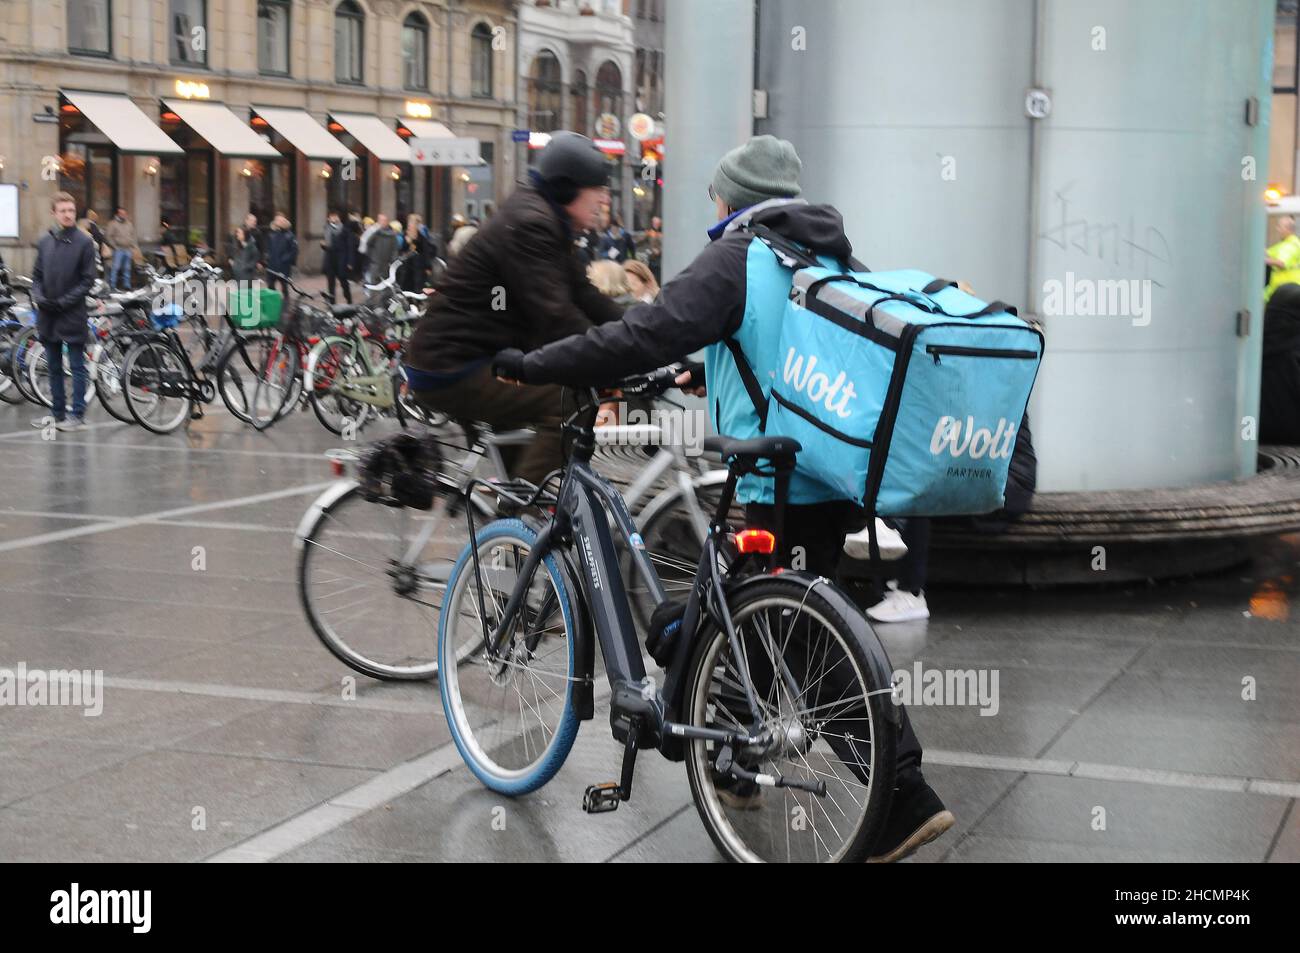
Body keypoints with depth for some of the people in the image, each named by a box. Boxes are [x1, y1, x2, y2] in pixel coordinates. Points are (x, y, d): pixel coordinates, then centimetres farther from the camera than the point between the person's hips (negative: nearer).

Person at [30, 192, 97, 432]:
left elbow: (88, 280, -6)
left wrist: (64, 302, -13)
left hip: (72, 315, -5)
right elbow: (37, 275, 13)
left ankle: (78, 416, 6)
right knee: (54, 368, 12)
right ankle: (58, 414, 20)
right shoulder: (45, 241, 8)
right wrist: (38, 297, -5)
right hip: (47, 315, 5)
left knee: (77, 367, 1)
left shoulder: (84, 242, -5)